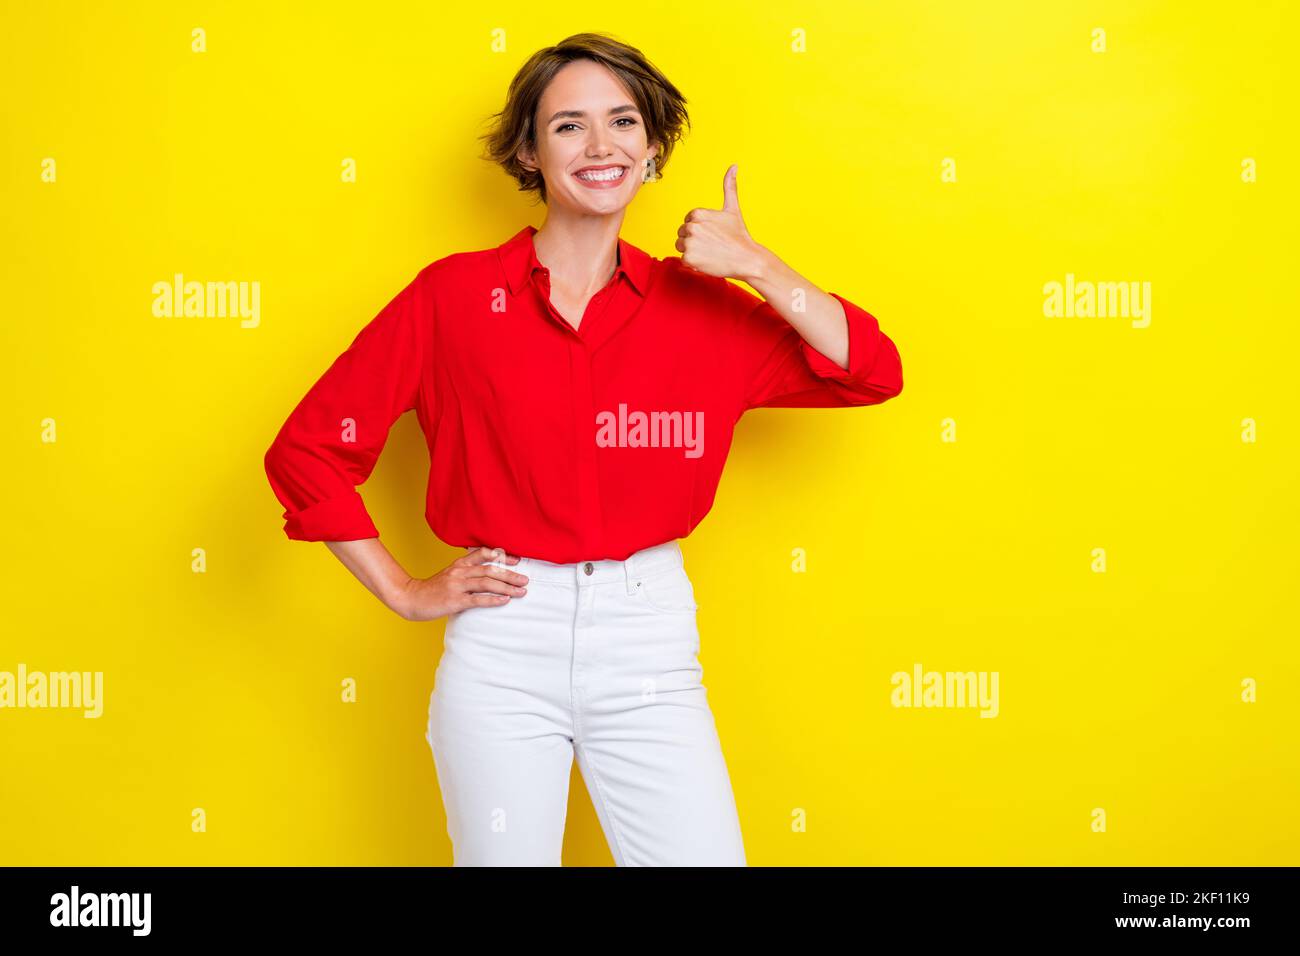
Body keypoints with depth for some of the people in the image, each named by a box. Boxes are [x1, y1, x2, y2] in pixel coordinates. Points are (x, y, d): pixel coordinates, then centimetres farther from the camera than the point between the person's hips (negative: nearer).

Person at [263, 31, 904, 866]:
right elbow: (307, 449, -1)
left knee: (703, 852, 3)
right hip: (502, 643, -1)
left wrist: (754, 267, -10)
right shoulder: (456, 295, -4)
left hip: (649, 642, 2)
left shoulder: (699, 304, 3)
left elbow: (873, 374, -2)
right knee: (506, 854, 12)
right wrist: (405, 594, -3)